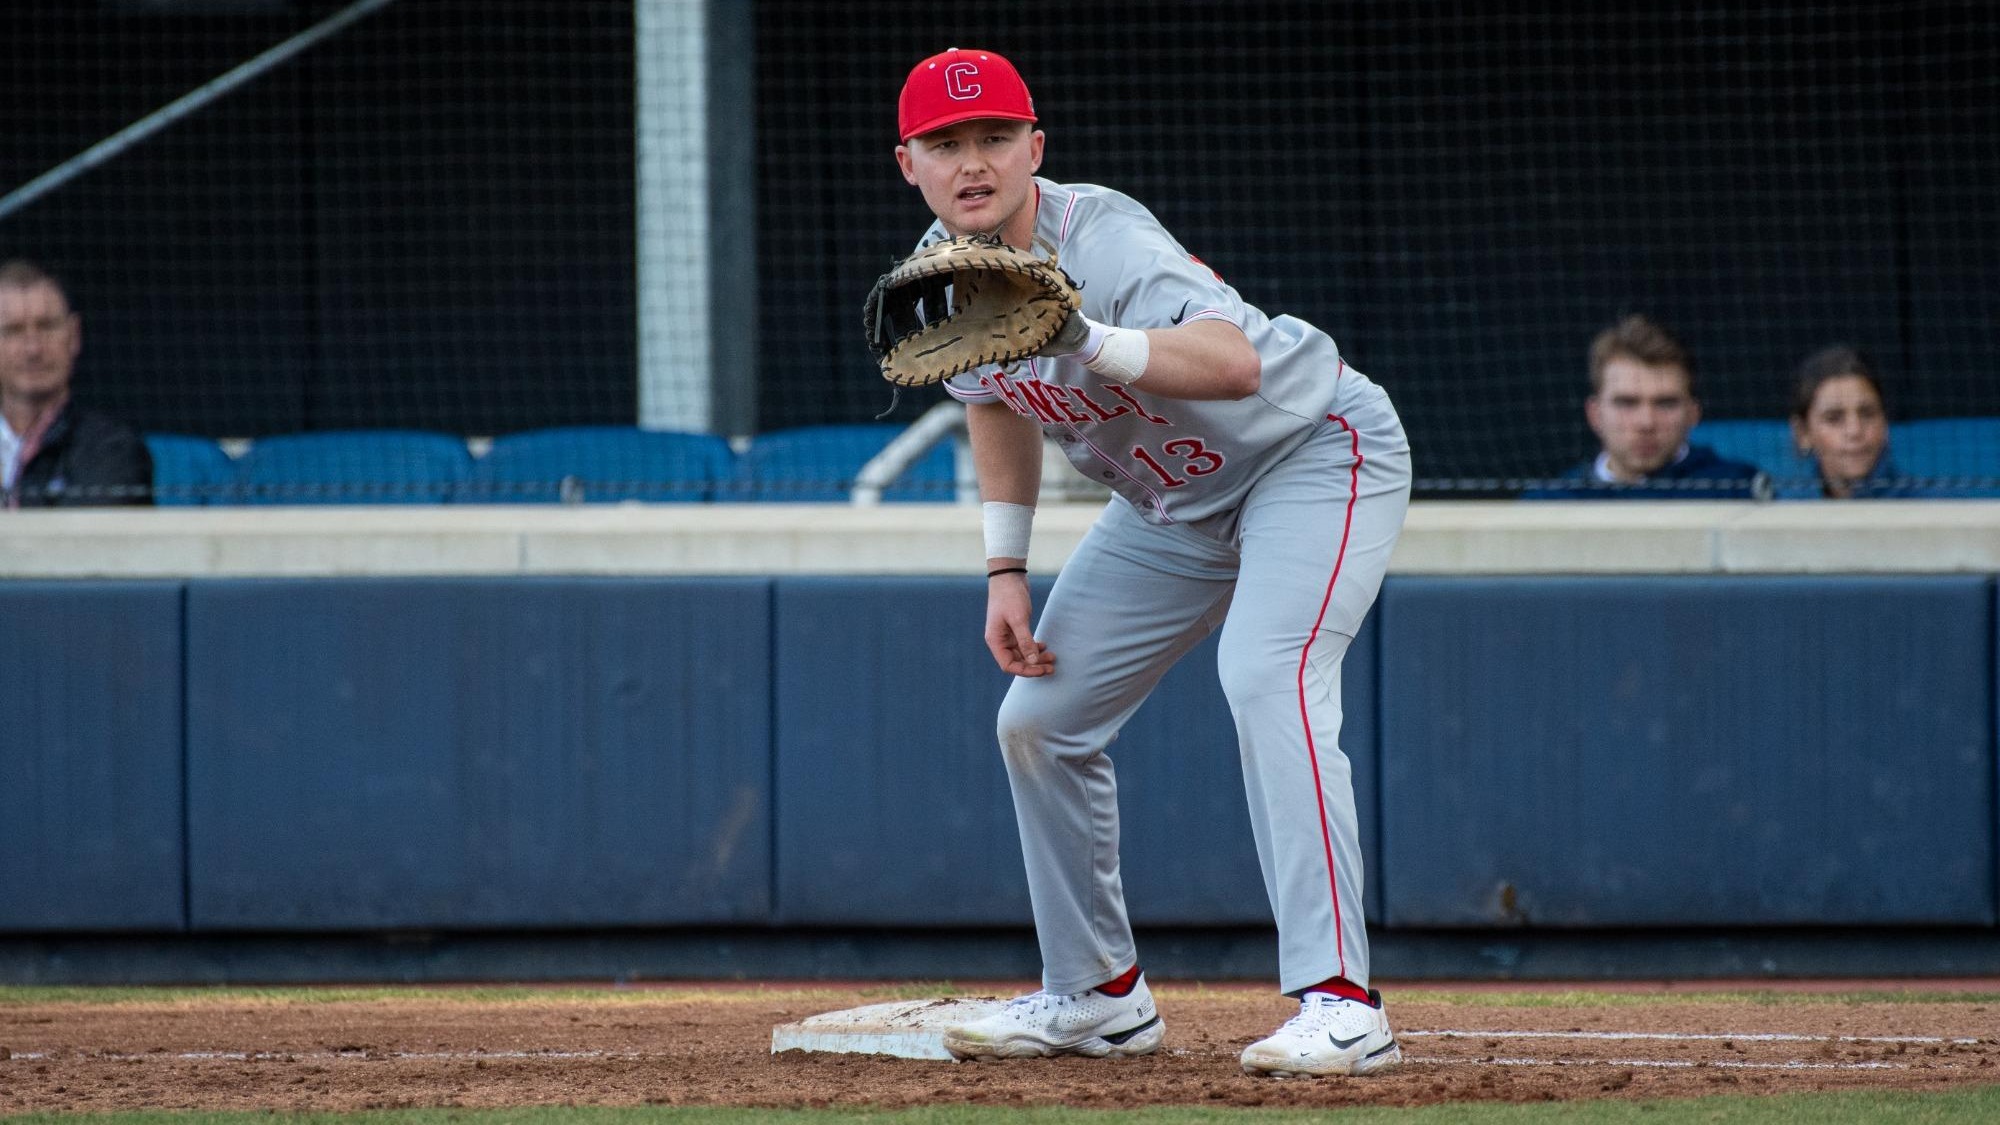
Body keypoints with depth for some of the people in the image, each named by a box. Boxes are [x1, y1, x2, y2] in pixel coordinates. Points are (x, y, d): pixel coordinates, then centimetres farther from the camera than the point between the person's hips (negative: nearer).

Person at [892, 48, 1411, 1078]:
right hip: (1172, 506, 8)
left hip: (1313, 453, -8)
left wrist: (1089, 343, -66)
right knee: (1039, 720, 6)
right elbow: (999, 404, 13)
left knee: (1267, 682, -30)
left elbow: (1236, 362, -51)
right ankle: (1098, 995, 22)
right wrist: (1005, 572, 5)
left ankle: (1340, 1004, -34)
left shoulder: (1101, 241, -32)